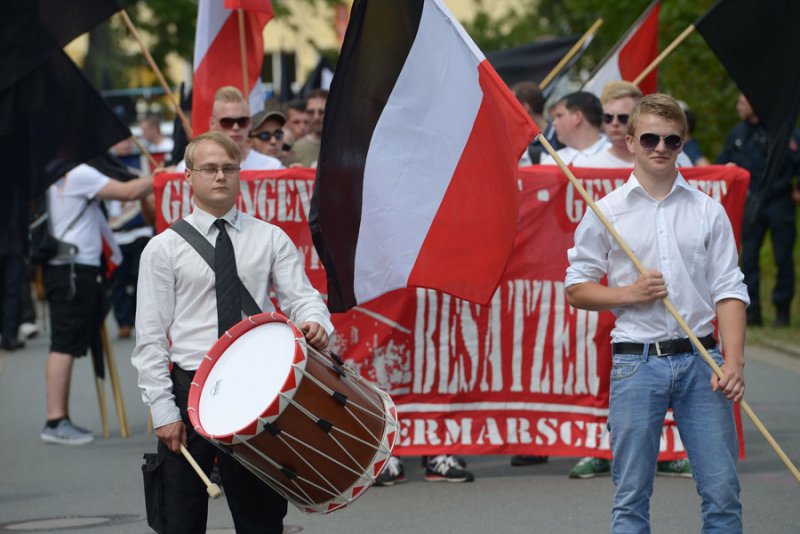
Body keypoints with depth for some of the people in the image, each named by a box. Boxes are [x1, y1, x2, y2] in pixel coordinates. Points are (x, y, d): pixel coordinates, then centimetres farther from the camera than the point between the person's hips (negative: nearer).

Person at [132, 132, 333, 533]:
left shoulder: (271, 240, 8)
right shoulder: (164, 249, 2)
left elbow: (301, 296, 0)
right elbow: (151, 338, -1)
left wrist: (314, 323, -25)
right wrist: (163, 410, -9)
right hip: (189, 390, -1)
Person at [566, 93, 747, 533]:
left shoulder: (708, 211, 7)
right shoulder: (606, 212, 4)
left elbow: (729, 291, 4)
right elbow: (576, 289, 7)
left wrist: (733, 362, -9)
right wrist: (630, 294, -10)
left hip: (699, 359, 1)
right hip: (636, 360, -1)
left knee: (722, 491, -1)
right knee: (632, 495, 2)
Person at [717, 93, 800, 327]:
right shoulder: (737, 134, 9)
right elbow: (722, 165, 17)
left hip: (779, 202, -4)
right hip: (751, 205, 4)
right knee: (748, 257, -1)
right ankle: (753, 311, 2)